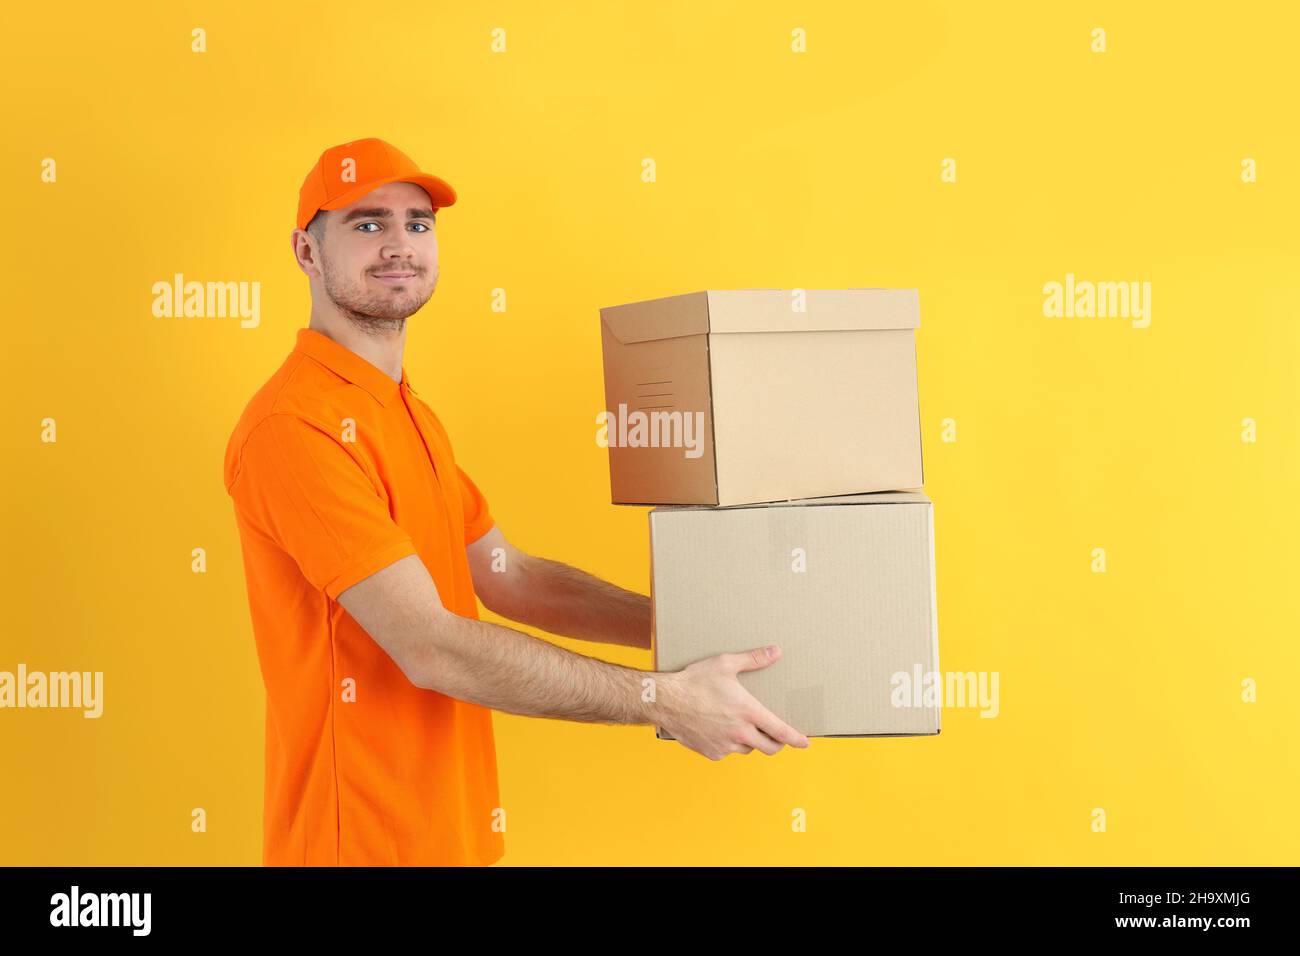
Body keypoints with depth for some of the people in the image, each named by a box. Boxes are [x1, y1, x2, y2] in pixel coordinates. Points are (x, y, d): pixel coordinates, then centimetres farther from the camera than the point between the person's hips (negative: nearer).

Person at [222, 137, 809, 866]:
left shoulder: (415, 416, 12)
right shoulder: (295, 425, -20)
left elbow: (507, 577, 12)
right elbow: (435, 650, -24)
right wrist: (662, 700, -22)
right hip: (363, 835, -9)